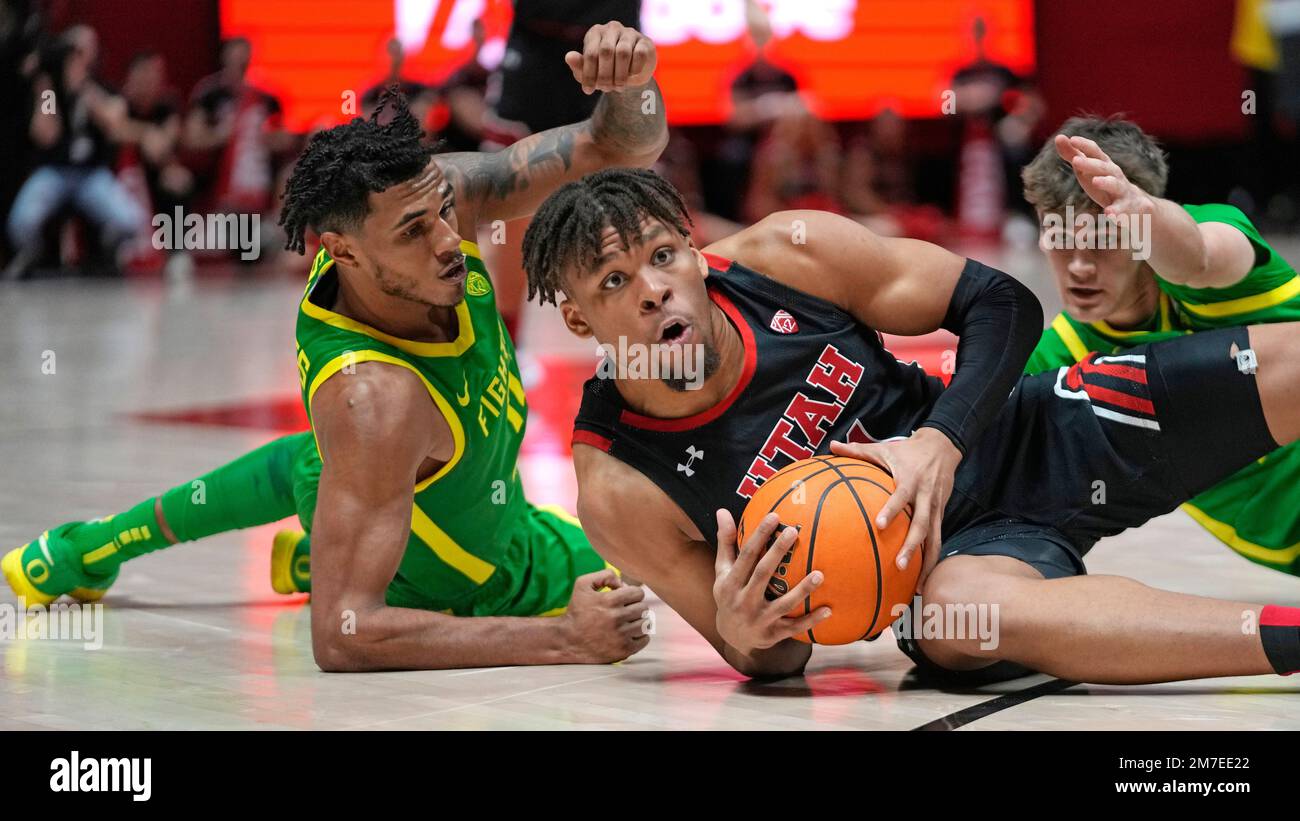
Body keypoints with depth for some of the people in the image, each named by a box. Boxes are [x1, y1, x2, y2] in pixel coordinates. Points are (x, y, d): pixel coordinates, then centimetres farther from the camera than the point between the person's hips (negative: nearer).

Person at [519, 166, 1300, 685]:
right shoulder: (620, 493, -17)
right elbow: (773, 661, -6)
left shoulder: (785, 255, -15)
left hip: (1034, 440, 3)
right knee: (953, 613, -42)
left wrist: (940, 443, -23)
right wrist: (747, 636, -32)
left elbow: (1001, 303, -5)